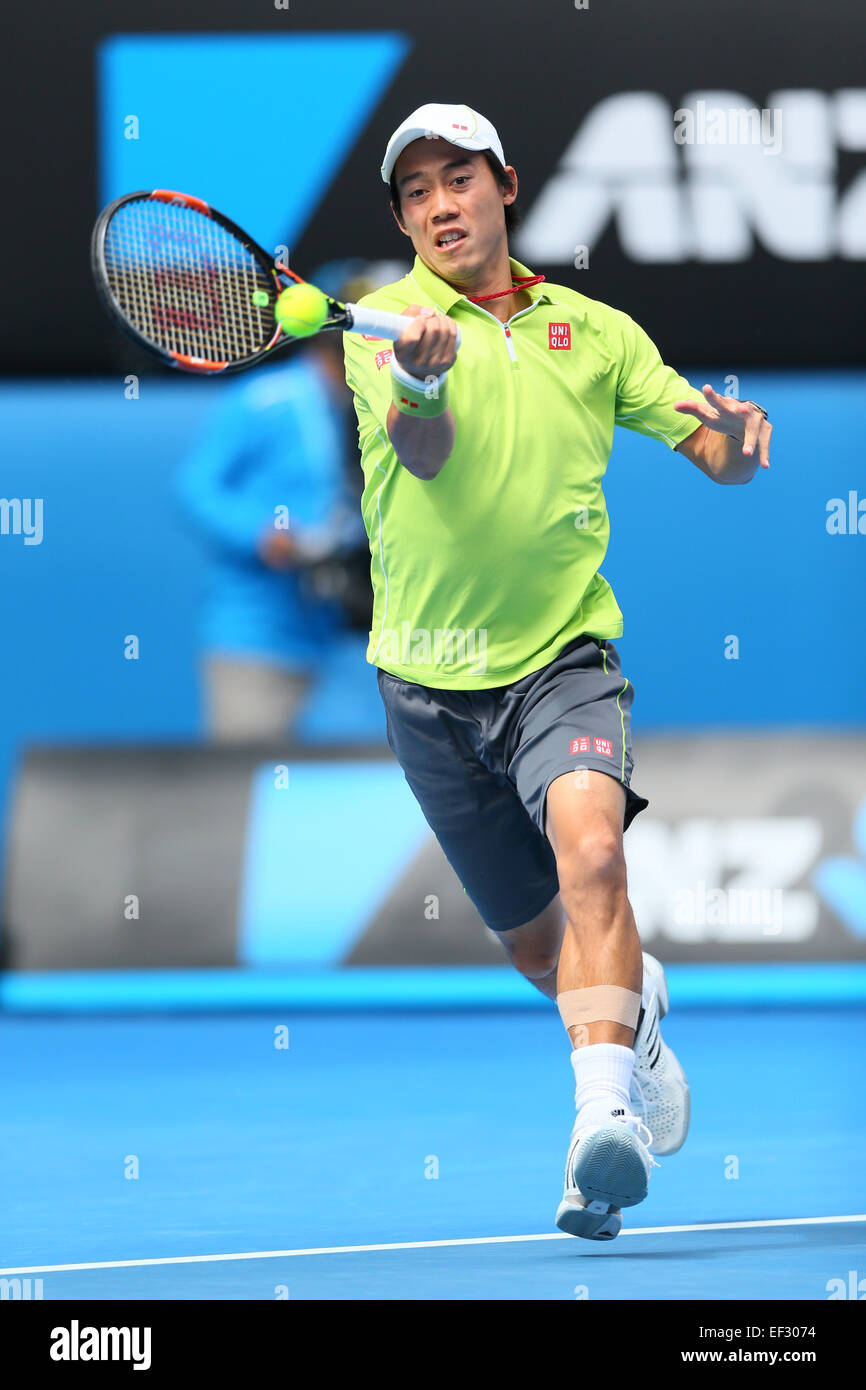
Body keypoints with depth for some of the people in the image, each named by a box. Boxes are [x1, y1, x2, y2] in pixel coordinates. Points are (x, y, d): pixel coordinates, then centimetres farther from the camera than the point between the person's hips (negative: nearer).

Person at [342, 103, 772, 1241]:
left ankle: (604, 1116, -38)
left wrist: (735, 434, -18)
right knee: (534, 944, 12)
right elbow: (423, 452, -23)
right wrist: (421, 385, -48)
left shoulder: (595, 332, 6)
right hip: (431, 679, 1)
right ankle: (640, 1005, 45)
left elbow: (723, 460, 8)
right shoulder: (386, 323, -3)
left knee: (590, 848, -30)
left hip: (562, 657, -1)